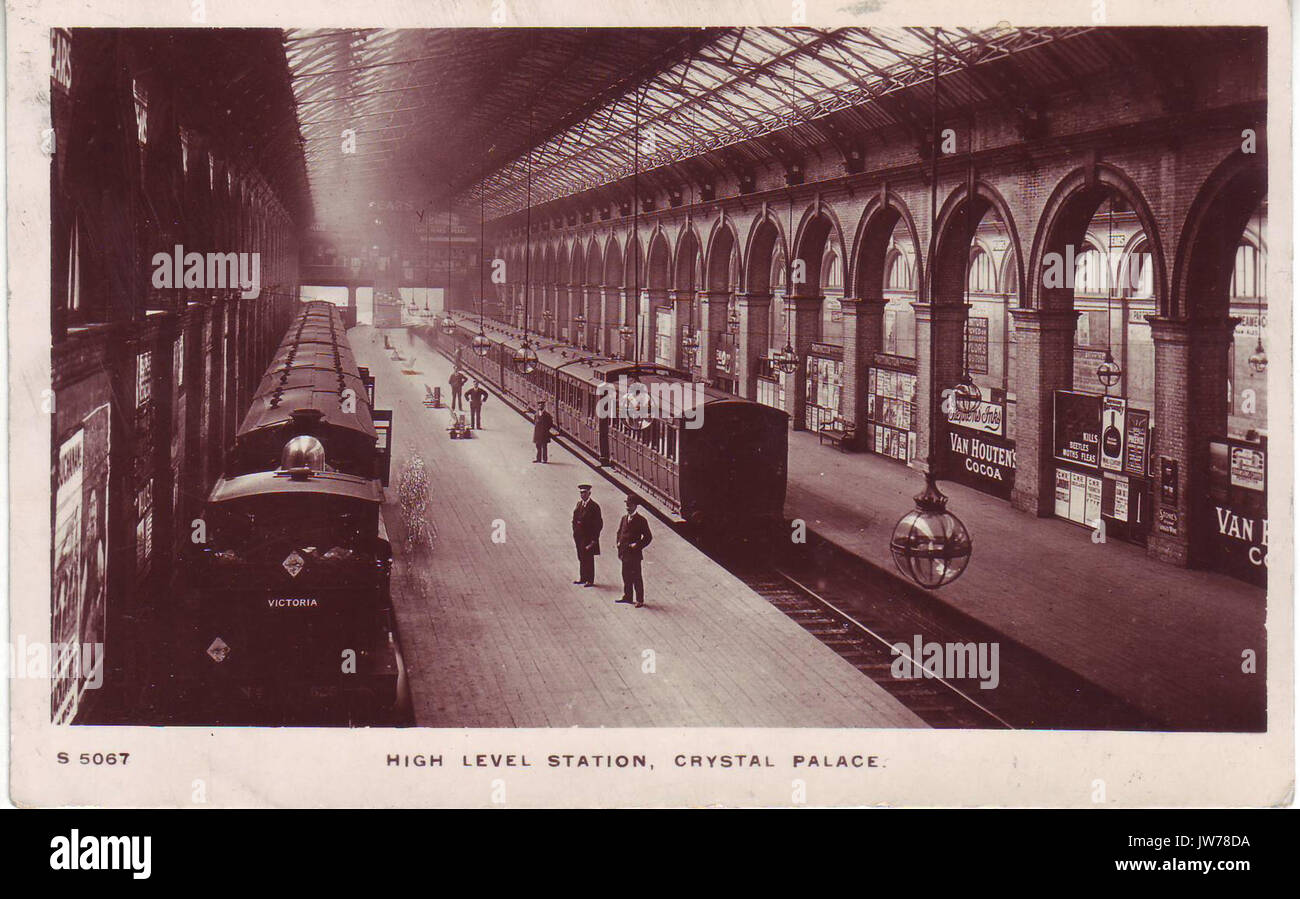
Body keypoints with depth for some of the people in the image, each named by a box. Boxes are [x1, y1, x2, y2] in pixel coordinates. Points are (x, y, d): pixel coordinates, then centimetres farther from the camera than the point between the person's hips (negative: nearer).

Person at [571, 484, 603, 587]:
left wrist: (594, 539, -16)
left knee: (588, 558, -2)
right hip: (579, 536, 7)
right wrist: (575, 534, 9)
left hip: (588, 537, -7)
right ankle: (583, 578, 25)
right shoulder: (579, 504, 10)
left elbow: (599, 524, -13)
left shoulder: (594, 507, -12)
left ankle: (590, 580, 4)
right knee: (581, 558, 14)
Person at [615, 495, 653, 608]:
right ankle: (628, 596, 23)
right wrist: (618, 542, 7)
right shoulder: (624, 518, 13)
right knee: (626, 576, 12)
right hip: (624, 552, 6)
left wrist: (638, 545, -13)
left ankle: (640, 600, 0)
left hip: (635, 553, -6)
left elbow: (648, 537, -5)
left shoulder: (641, 520, -7)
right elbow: (619, 532, 23)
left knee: (636, 577, -4)